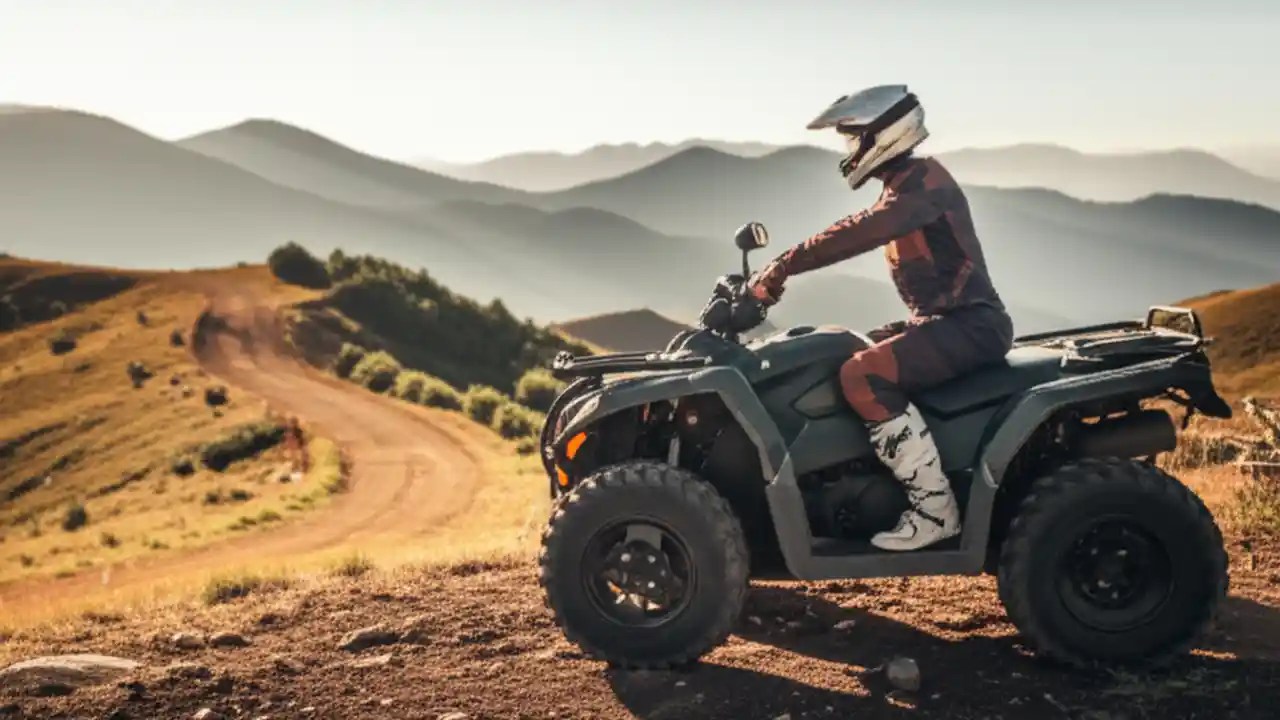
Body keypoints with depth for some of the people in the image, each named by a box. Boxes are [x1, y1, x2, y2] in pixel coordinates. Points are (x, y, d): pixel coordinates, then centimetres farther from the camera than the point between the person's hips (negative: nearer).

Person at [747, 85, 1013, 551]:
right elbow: (858, 236, 17)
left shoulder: (924, 180, -15)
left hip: (971, 324, -11)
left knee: (862, 375, -27)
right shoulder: (903, 187, 18)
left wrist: (782, 267, -28)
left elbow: (858, 233, -28)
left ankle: (935, 508, -21)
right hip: (941, 322, 11)